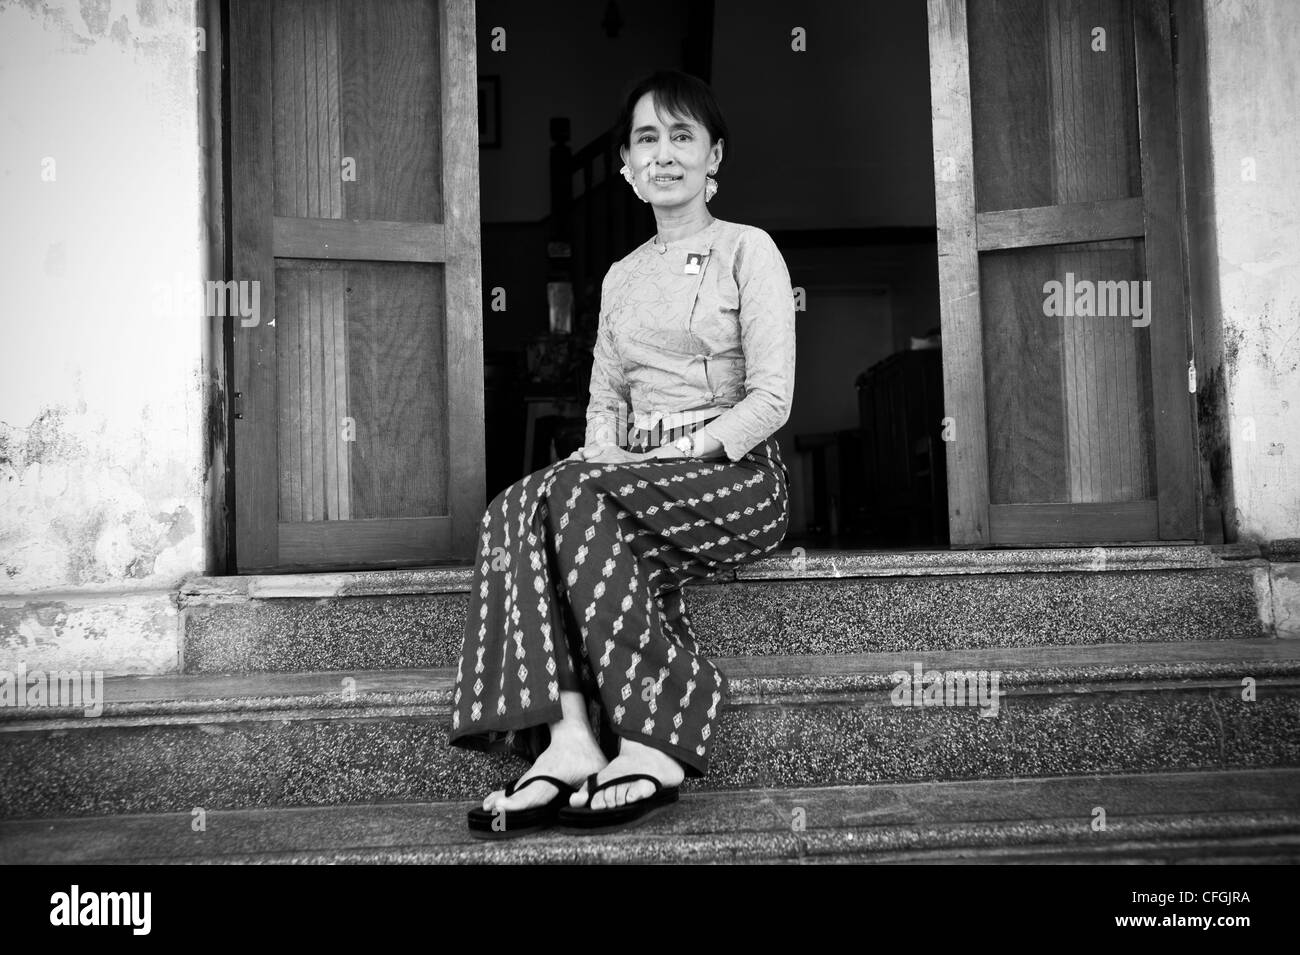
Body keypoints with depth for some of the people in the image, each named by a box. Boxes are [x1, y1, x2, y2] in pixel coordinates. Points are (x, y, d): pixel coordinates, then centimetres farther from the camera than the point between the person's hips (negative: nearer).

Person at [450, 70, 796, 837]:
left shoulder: (748, 251, 3)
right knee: (517, 510, -26)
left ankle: (653, 745, -29)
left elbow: (771, 399, -7)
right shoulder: (621, 277, 21)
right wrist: (604, 455, -5)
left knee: (575, 498, -32)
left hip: (736, 471, -5)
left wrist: (675, 454, -17)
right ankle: (567, 740, -36)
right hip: (637, 481, 5)